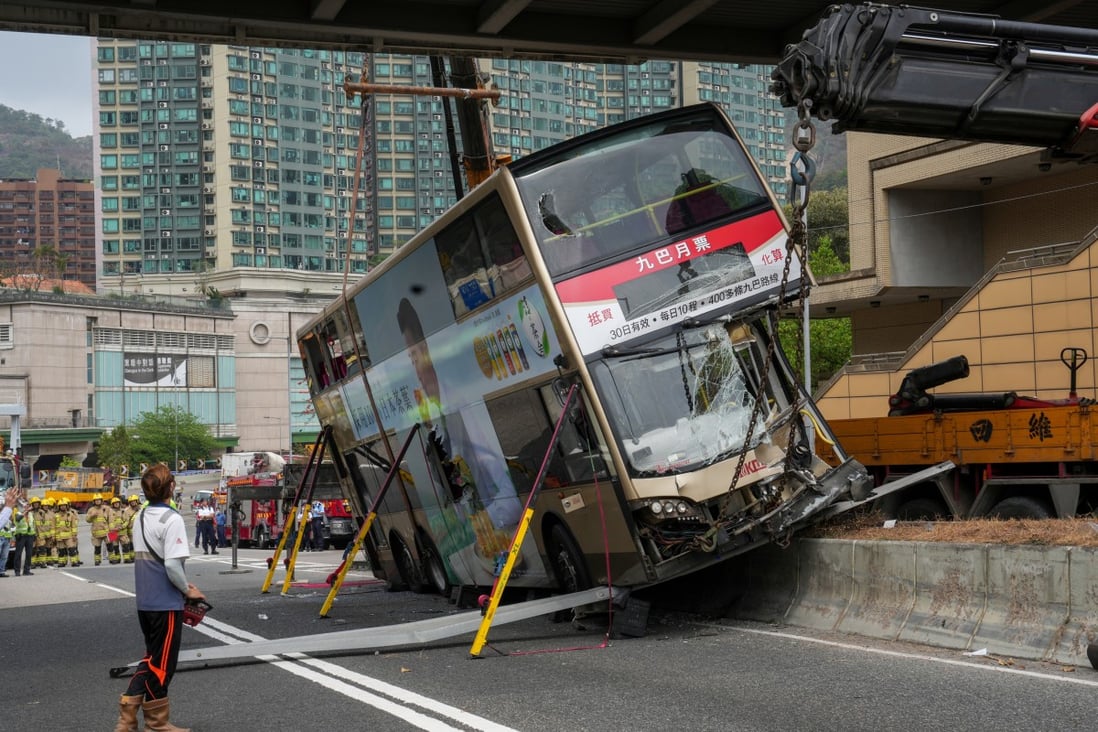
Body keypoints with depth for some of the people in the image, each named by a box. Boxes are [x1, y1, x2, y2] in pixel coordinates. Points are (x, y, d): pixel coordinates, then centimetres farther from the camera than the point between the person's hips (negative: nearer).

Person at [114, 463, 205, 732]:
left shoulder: (140, 517, 8)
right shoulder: (171, 519, -17)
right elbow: (172, 564, -23)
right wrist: (188, 591, -6)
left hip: (144, 601, 7)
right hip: (166, 603, -7)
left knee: (152, 657, 19)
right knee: (162, 663, 4)